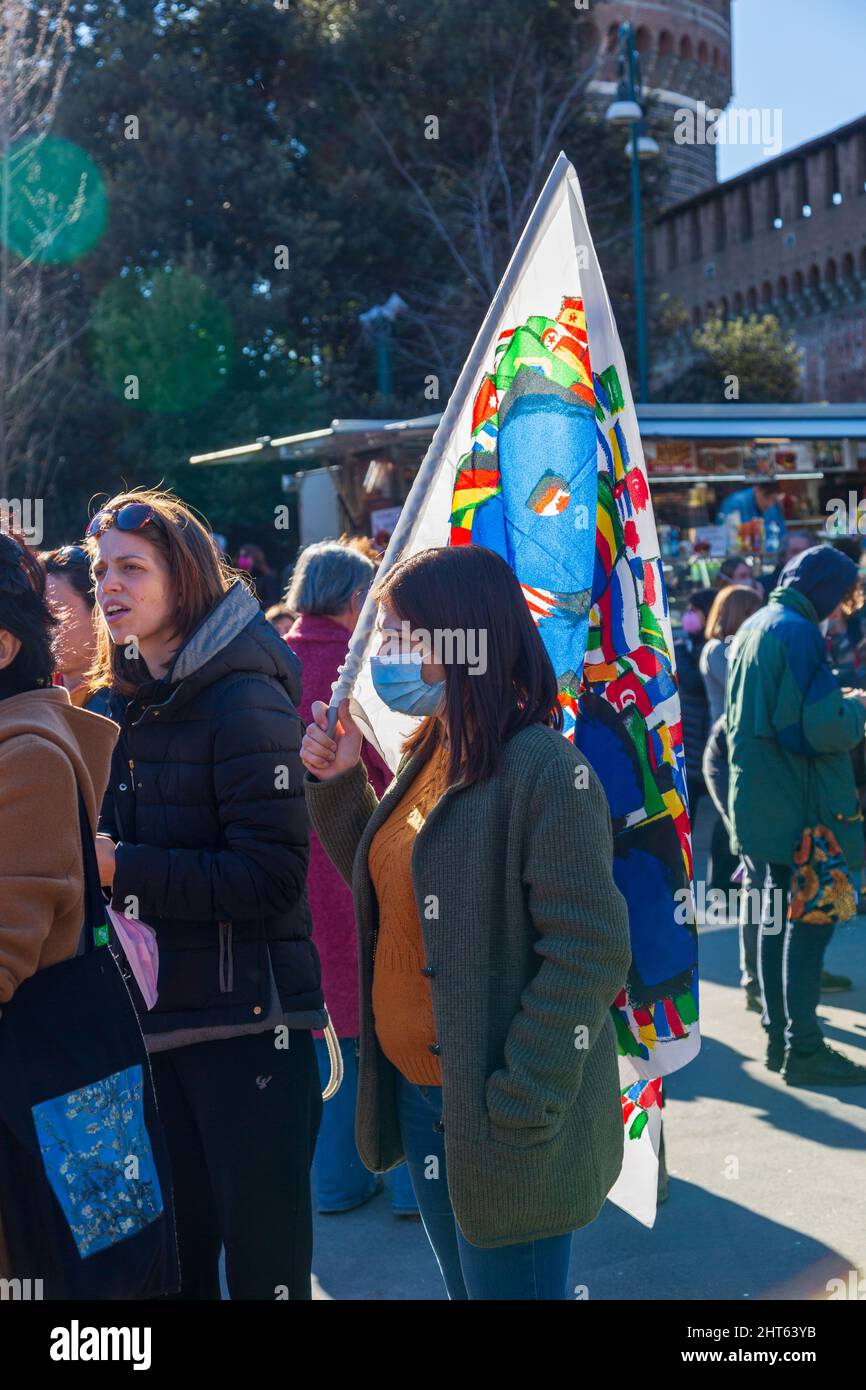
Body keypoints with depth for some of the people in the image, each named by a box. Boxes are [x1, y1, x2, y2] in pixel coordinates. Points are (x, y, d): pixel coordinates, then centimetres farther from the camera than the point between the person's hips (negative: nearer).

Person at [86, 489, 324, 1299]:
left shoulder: (246, 701, -13)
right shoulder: (126, 702, 11)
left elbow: (271, 877, -20)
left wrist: (122, 867, -20)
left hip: (247, 1022, -7)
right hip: (155, 1016, 7)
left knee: (264, 1256, 5)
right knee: (173, 1256, 18)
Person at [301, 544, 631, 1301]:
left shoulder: (544, 769, -19)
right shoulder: (428, 756, 7)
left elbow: (587, 956, -21)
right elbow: (384, 885, 18)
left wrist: (519, 1111, -22)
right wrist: (338, 786, 4)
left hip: (497, 1117, -8)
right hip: (415, 1092, 8)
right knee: (464, 1284, 21)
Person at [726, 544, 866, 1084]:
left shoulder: (752, 629, 13)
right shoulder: (798, 632, -17)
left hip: (758, 803, 9)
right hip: (799, 807, -9)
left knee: (775, 919, 14)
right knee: (809, 921, -4)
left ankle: (780, 1037, 21)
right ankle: (804, 1049, -1)